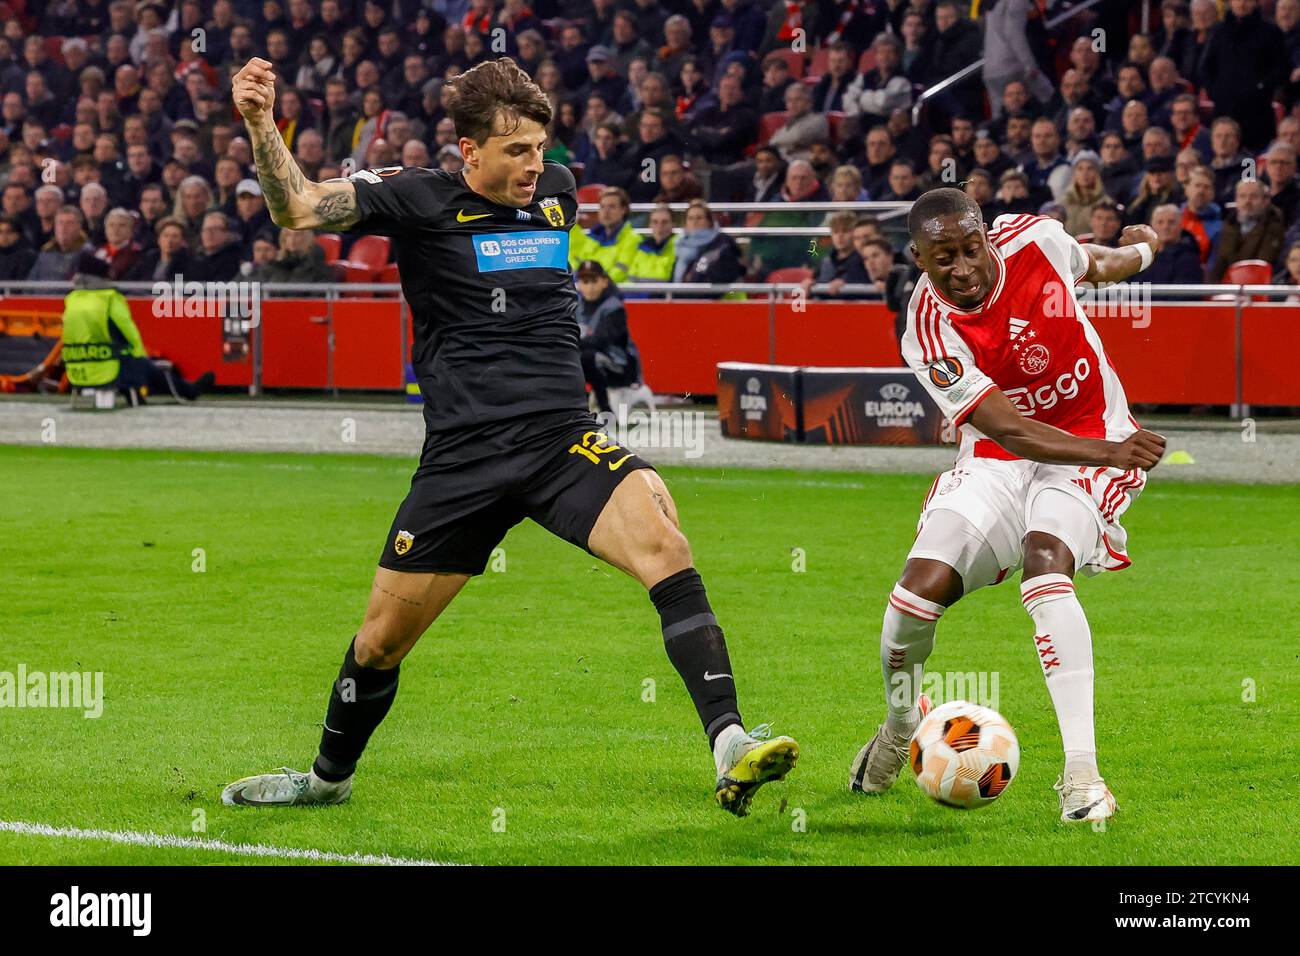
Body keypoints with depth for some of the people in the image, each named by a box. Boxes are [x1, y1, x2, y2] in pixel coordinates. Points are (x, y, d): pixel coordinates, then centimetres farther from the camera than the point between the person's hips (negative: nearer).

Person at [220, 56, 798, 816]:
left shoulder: (557, 191, 10)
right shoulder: (421, 199, -3)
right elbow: (298, 207, -14)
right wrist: (262, 124, -28)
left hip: (565, 439, 2)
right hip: (463, 459, -2)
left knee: (664, 544, -27)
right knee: (382, 637, 8)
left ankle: (731, 748, -33)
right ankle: (329, 777, 37)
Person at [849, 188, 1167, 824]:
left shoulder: (1035, 240, -14)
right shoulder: (930, 333, -20)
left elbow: (1093, 263, 13)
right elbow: (1007, 430, -27)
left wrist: (1138, 250, 34)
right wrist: (1106, 451, -40)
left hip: (1093, 443, -1)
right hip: (999, 461, 1)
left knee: (1044, 558, -30)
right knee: (918, 590, -15)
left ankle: (1082, 772, -36)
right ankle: (900, 730, 20)